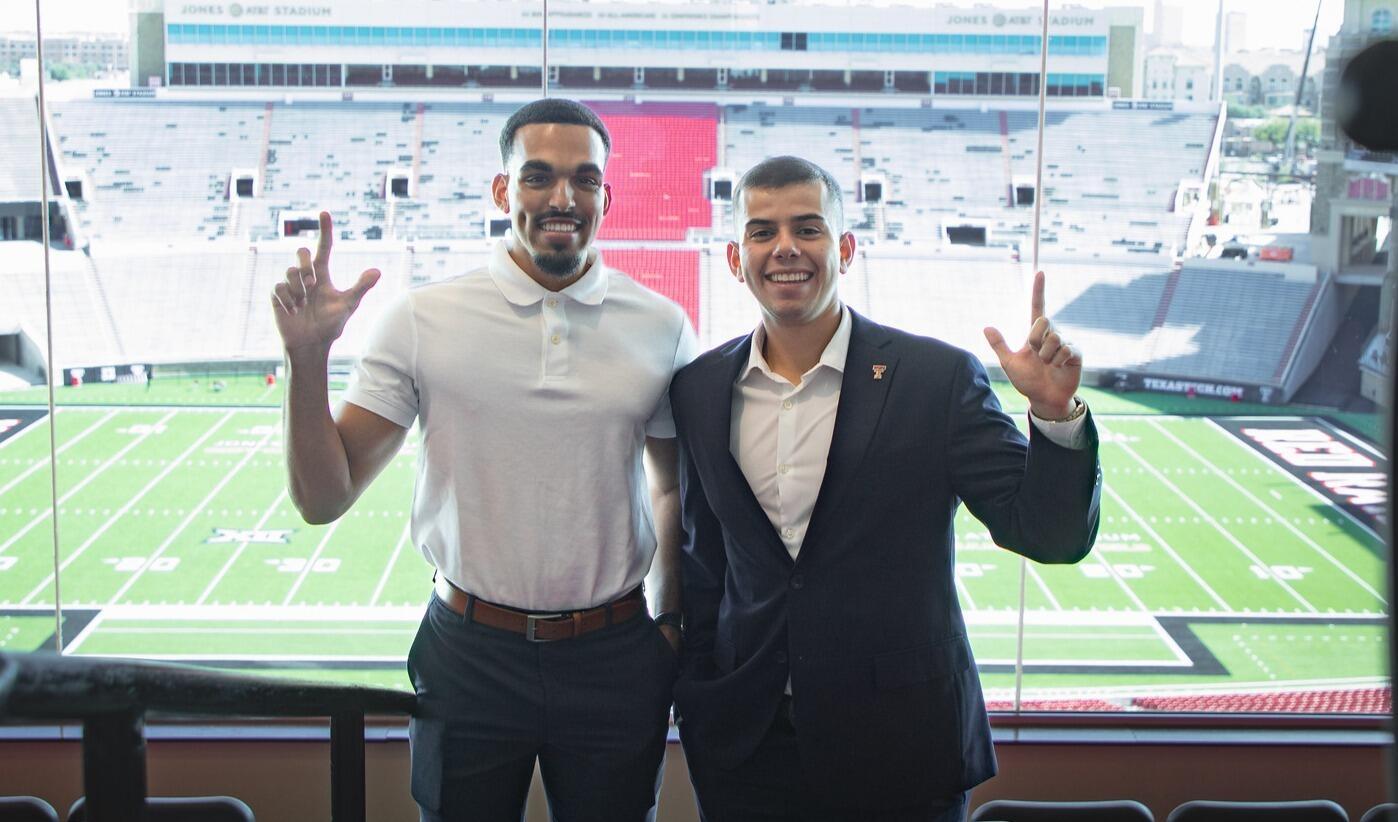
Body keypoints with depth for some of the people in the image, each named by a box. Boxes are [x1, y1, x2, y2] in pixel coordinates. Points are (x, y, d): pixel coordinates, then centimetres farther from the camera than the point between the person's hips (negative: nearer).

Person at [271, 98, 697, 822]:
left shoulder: (661, 328, 0)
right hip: (471, 650, -1)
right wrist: (306, 358, -16)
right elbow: (323, 499, -5)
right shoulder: (422, 320, -5)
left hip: (614, 659, 1)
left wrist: (672, 621, 7)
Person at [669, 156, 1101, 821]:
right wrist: (695, 704, 11)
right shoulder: (699, 390, 2)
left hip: (900, 748, -2)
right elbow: (702, 561, 11)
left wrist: (1055, 415, -26)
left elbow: (1051, 535, -11)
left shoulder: (939, 378, -8)